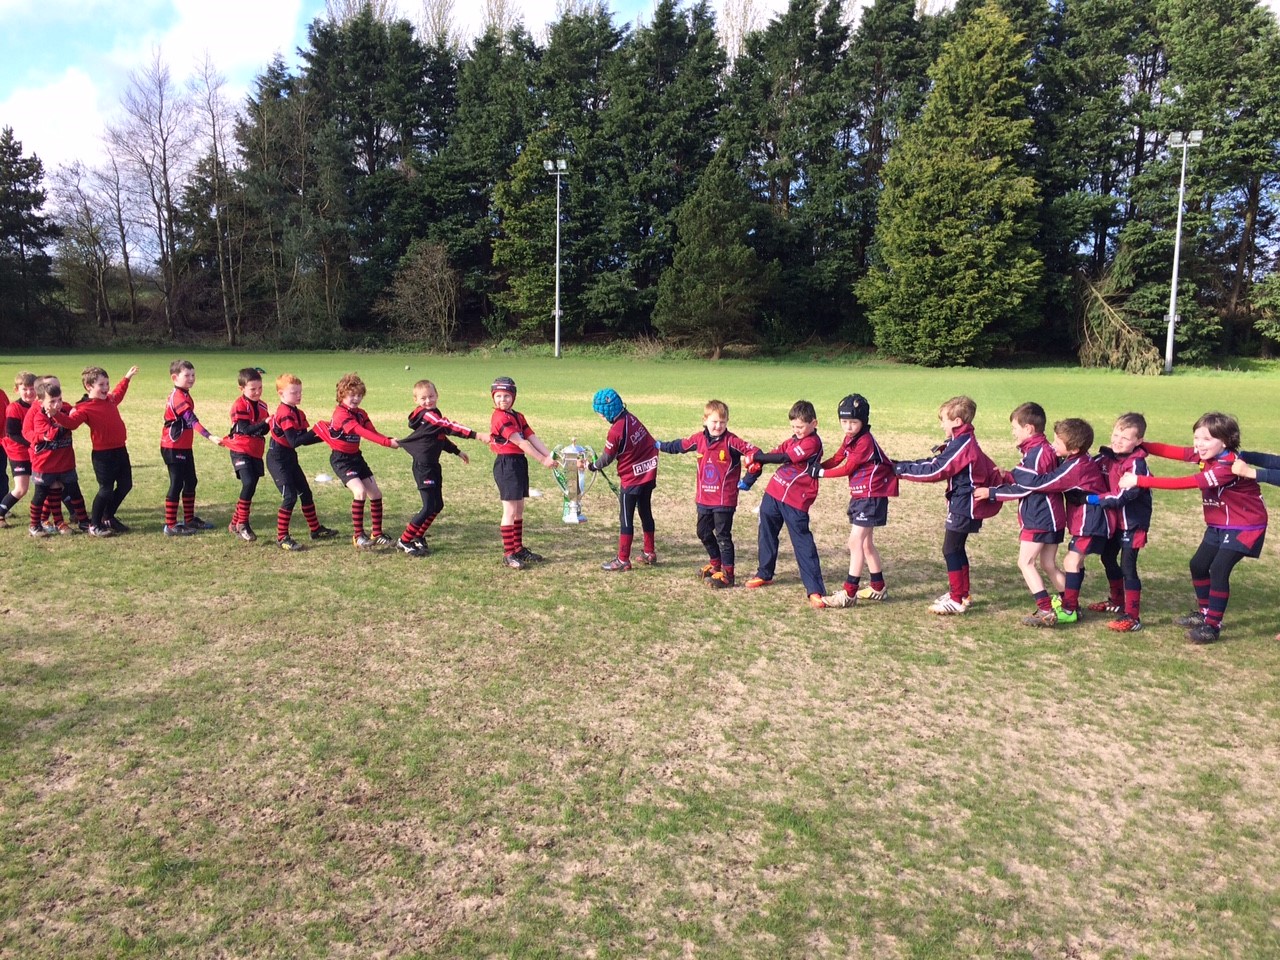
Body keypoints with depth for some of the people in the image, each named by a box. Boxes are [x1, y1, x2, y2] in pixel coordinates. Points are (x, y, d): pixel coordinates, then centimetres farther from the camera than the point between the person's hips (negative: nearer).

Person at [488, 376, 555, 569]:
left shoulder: (518, 416, 13)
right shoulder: (500, 418, -14)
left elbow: (532, 438, 5)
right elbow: (520, 442, -18)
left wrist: (550, 456, -8)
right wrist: (542, 460, -18)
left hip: (520, 463, 9)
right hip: (506, 464, -9)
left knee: (519, 509, 14)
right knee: (510, 511, -5)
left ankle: (519, 548, 24)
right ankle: (508, 554, 1)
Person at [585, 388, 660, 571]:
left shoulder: (616, 430, -22)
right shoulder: (631, 418, -1)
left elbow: (607, 458, -9)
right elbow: (652, 442, 9)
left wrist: (591, 466, 8)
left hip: (632, 479, -8)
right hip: (649, 474, 8)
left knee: (626, 518, 2)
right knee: (645, 513, 18)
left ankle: (623, 560, 7)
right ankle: (649, 553, 29)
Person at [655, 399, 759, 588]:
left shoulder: (731, 441, -14)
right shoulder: (699, 439, 2)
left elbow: (751, 450, -22)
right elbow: (680, 446, 19)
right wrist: (660, 446, 30)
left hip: (724, 500, -6)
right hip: (704, 498, 6)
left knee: (723, 535, -1)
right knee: (703, 533, 19)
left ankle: (727, 573, 8)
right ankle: (715, 563, 38)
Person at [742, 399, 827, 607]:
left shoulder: (812, 442, -13)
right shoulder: (793, 440, 14)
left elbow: (784, 458, -18)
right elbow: (777, 452, 8)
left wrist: (757, 456, -13)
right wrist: (758, 462, -11)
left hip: (795, 501, -8)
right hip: (773, 494, 8)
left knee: (803, 545, -7)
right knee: (766, 535, 19)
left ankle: (815, 590, -5)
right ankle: (764, 574, 38)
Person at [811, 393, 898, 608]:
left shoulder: (865, 441, -20)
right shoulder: (850, 439, 9)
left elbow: (847, 468, -16)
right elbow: (837, 459, 9)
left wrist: (823, 474, -7)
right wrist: (817, 466, -5)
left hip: (871, 496, -10)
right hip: (859, 494, 10)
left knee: (856, 542, -10)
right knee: (866, 543, 17)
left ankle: (849, 593, -6)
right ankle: (878, 587, 30)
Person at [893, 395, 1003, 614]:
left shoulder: (962, 443, -20)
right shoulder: (964, 441, 12)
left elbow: (935, 471, -22)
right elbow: (937, 462, 10)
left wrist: (901, 469, -15)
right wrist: (902, 465, 3)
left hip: (964, 505, -10)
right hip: (963, 504, 10)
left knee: (950, 549, -5)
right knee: (957, 548, 19)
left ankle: (957, 600, 0)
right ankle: (962, 592, 30)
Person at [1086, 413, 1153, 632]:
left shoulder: (1136, 464, -21)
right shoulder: (1107, 457, 0)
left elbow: (1125, 495, -28)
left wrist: (1096, 499, -25)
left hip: (1133, 523, -8)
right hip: (1114, 520, 8)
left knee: (1127, 567, -8)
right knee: (1108, 558, 21)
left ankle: (1132, 617, -2)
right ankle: (1117, 601, 41)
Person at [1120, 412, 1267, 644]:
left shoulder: (1228, 466, -31)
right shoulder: (1205, 455, -6)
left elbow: (1186, 483, -37)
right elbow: (1172, 451, -7)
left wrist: (1140, 481, -38)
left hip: (1244, 527, -9)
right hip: (1218, 525, 9)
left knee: (1219, 570, -17)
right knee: (1198, 565, 12)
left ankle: (1213, 626, -6)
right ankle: (1204, 612, 29)